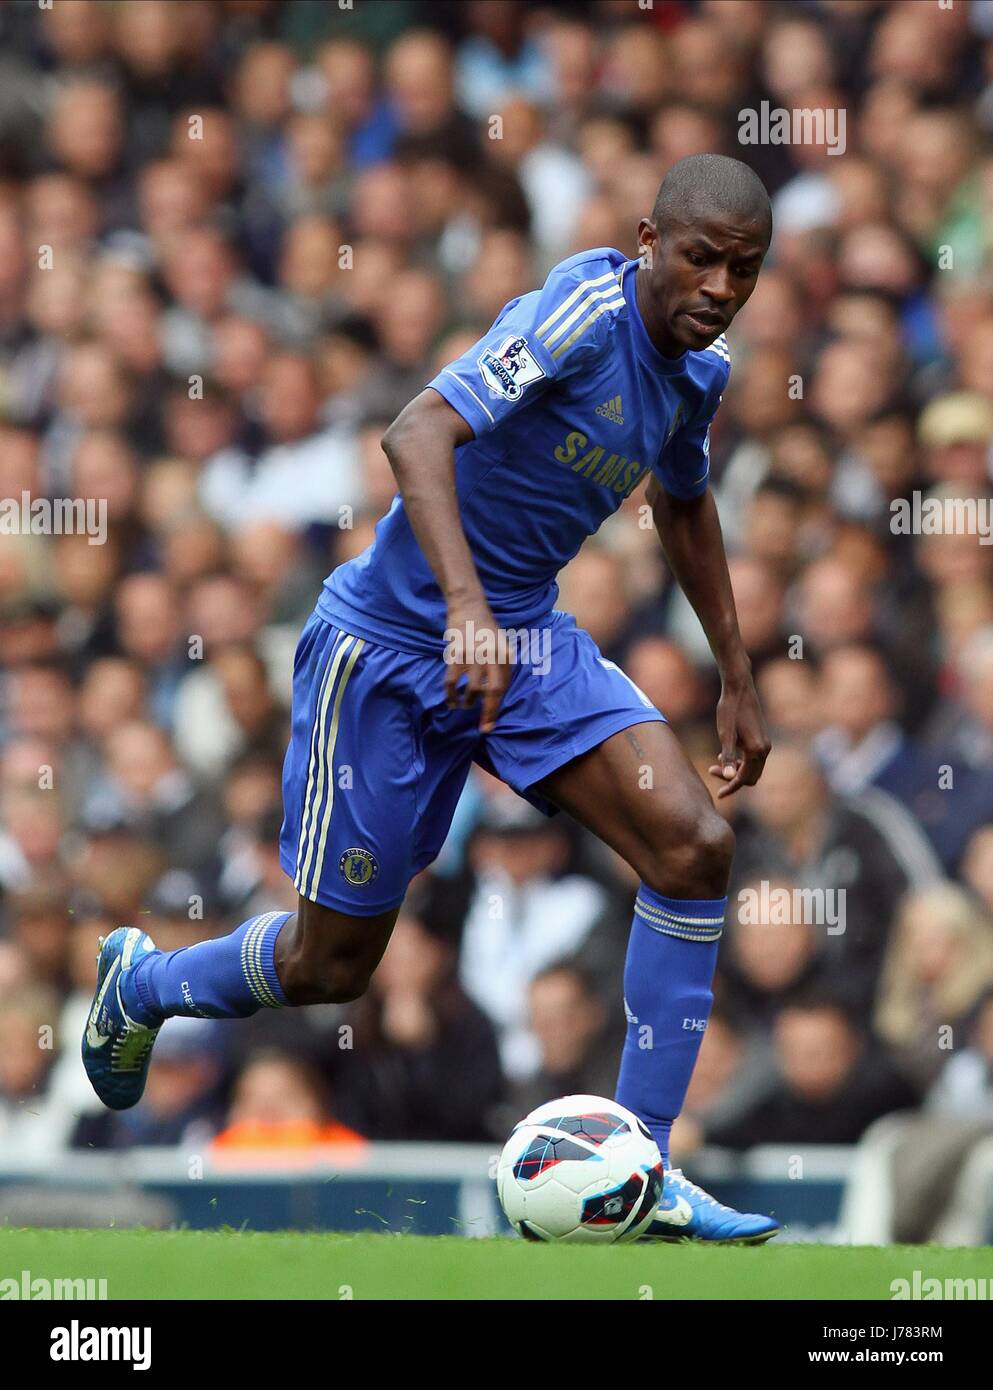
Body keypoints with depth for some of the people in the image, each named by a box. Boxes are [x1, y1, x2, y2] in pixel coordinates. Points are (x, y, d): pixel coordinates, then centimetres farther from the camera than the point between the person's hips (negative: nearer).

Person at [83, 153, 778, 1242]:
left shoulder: (699, 373, 2)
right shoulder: (588, 309, -24)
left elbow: (683, 505, 25)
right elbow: (418, 433, -36)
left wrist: (737, 680, 25)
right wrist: (467, 607, -48)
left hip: (529, 643, 7)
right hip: (391, 648, -7)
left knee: (694, 845, -16)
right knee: (330, 967, 5)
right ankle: (140, 983, 39)